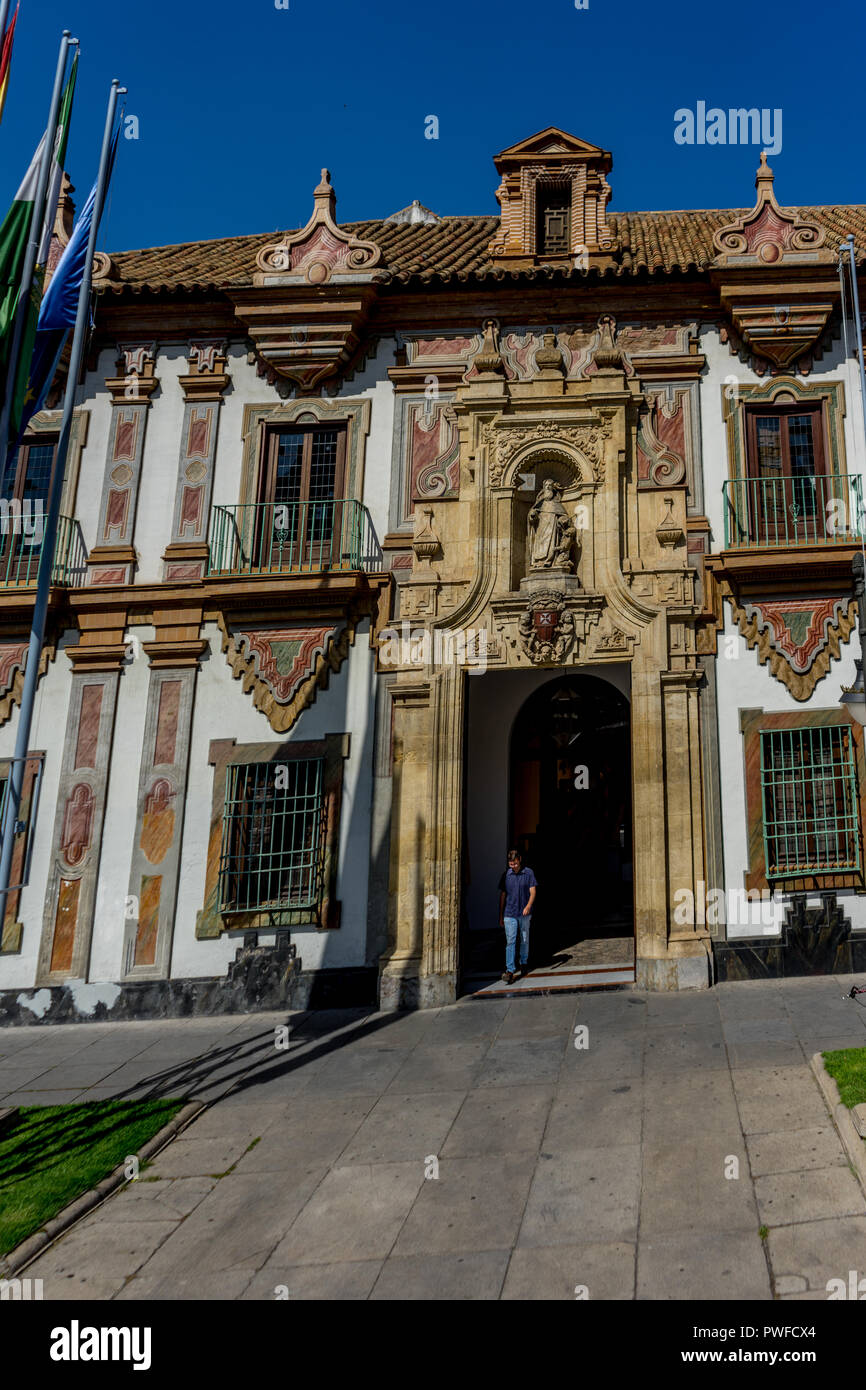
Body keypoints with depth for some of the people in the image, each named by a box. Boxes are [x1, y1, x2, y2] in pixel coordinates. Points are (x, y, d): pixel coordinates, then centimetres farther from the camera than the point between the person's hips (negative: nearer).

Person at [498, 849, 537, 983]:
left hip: (524, 913, 0)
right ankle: (510, 970, -11)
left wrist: (528, 906, -21)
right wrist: (501, 916, 9)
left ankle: (523, 963, 33)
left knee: (524, 940, 13)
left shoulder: (528, 873, -2)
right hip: (509, 914, 0)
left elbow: (532, 892, -3)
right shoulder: (506, 875, 3)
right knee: (510, 941, -8)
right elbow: (502, 895, 8)